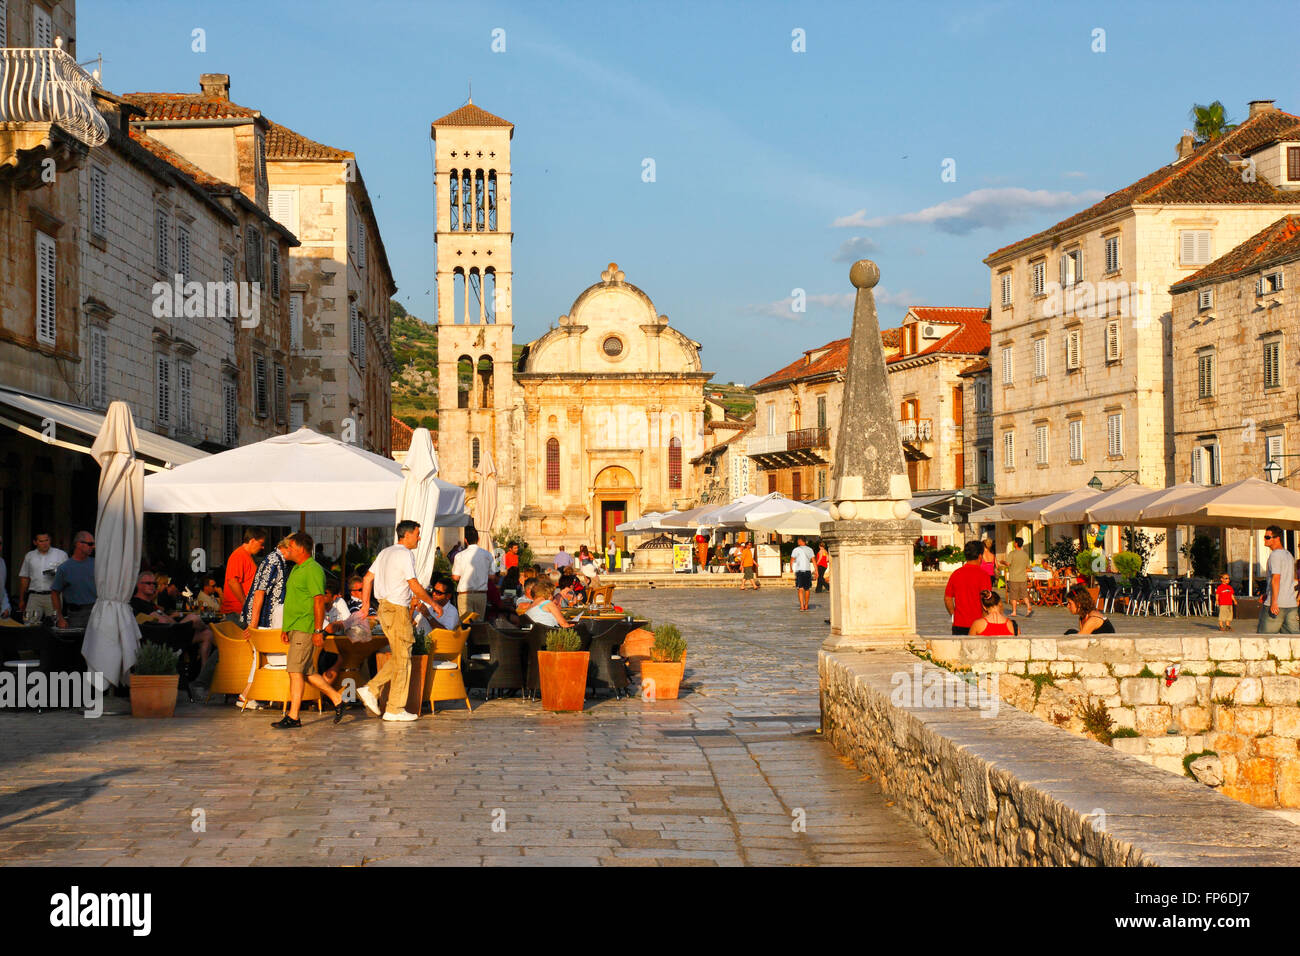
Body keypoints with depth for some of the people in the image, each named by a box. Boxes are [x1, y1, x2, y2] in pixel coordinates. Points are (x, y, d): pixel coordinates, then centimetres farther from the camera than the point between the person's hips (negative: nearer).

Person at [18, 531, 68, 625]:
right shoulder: (29, 556, 15)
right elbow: (24, 578, 18)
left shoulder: (61, 554, 7)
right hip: (34, 596, 2)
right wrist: (21, 600, 16)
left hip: (53, 595, -2)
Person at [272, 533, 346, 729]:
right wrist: (286, 629, 23)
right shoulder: (296, 569, 19)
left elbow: (319, 600, -18)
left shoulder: (313, 570, -12)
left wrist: (318, 630, -22)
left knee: (295, 670, -11)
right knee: (307, 672, 11)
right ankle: (337, 699, 21)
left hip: (305, 629, -10)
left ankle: (293, 716, -9)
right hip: (295, 628, 10)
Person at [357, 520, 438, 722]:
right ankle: (395, 709, 1)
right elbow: (415, 587, -15)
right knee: (402, 659, -2)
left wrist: (366, 604, 18)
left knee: (399, 658, 16)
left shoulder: (385, 553, 15)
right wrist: (433, 603, -5)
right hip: (397, 609, -9)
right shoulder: (405, 554, -13)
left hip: (385, 607, 9)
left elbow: (368, 578, 16)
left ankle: (371, 690, 8)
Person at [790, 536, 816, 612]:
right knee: (807, 589, 14)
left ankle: (802, 606, -17)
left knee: (800, 589, -5)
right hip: (808, 570, 3)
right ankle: (806, 606, 22)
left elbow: (792, 560, 2)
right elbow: (813, 560, 5)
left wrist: (791, 569, 19)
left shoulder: (796, 550, -1)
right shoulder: (810, 550, 8)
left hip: (799, 571, -3)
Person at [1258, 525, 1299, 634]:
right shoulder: (1289, 555, 19)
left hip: (1276, 605, -8)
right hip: (1291, 604, 8)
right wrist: (1266, 595, 30)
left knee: (1263, 635, -1)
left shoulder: (1275, 554, -9)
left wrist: (1274, 602, -21)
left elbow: (1276, 579, -18)